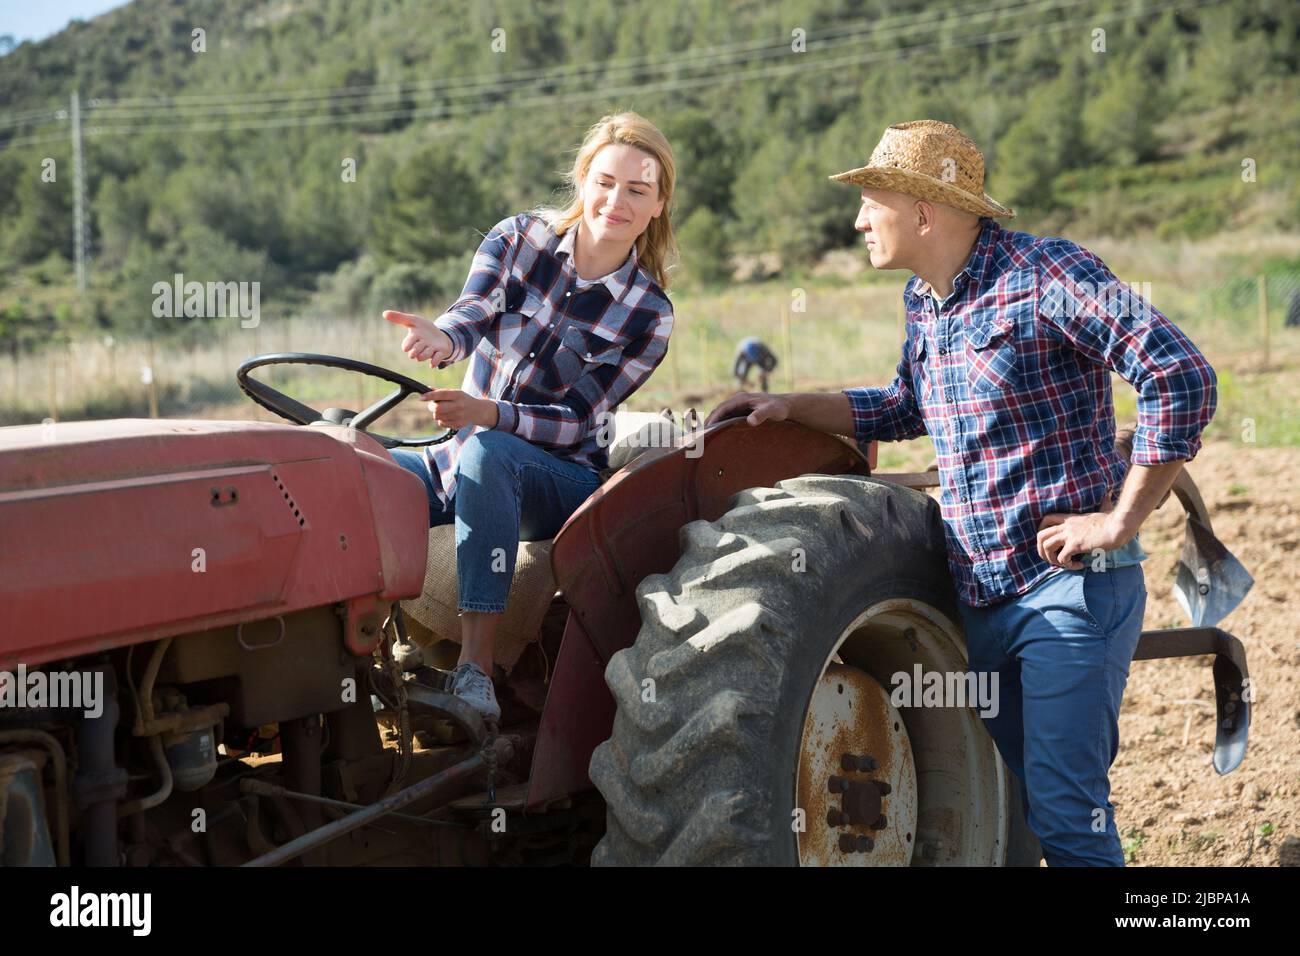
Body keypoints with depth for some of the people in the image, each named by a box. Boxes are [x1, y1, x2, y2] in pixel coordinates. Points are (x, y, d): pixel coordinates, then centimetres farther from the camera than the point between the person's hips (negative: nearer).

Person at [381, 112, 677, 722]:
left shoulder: (647, 315, -4)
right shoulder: (520, 238, 1)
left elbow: (577, 419, -13)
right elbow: (473, 310, -18)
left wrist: (488, 414, -32)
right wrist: (442, 338, -45)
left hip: (560, 478, -3)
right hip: (468, 456, 3)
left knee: (486, 455, -37)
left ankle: (475, 667, -42)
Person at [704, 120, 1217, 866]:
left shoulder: (1047, 275, -15)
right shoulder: (924, 302, 11)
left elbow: (1184, 378, -21)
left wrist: (1119, 521, -19)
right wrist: (793, 407, 17)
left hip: (1071, 585, -8)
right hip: (978, 593, 8)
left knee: (1064, 812, -8)